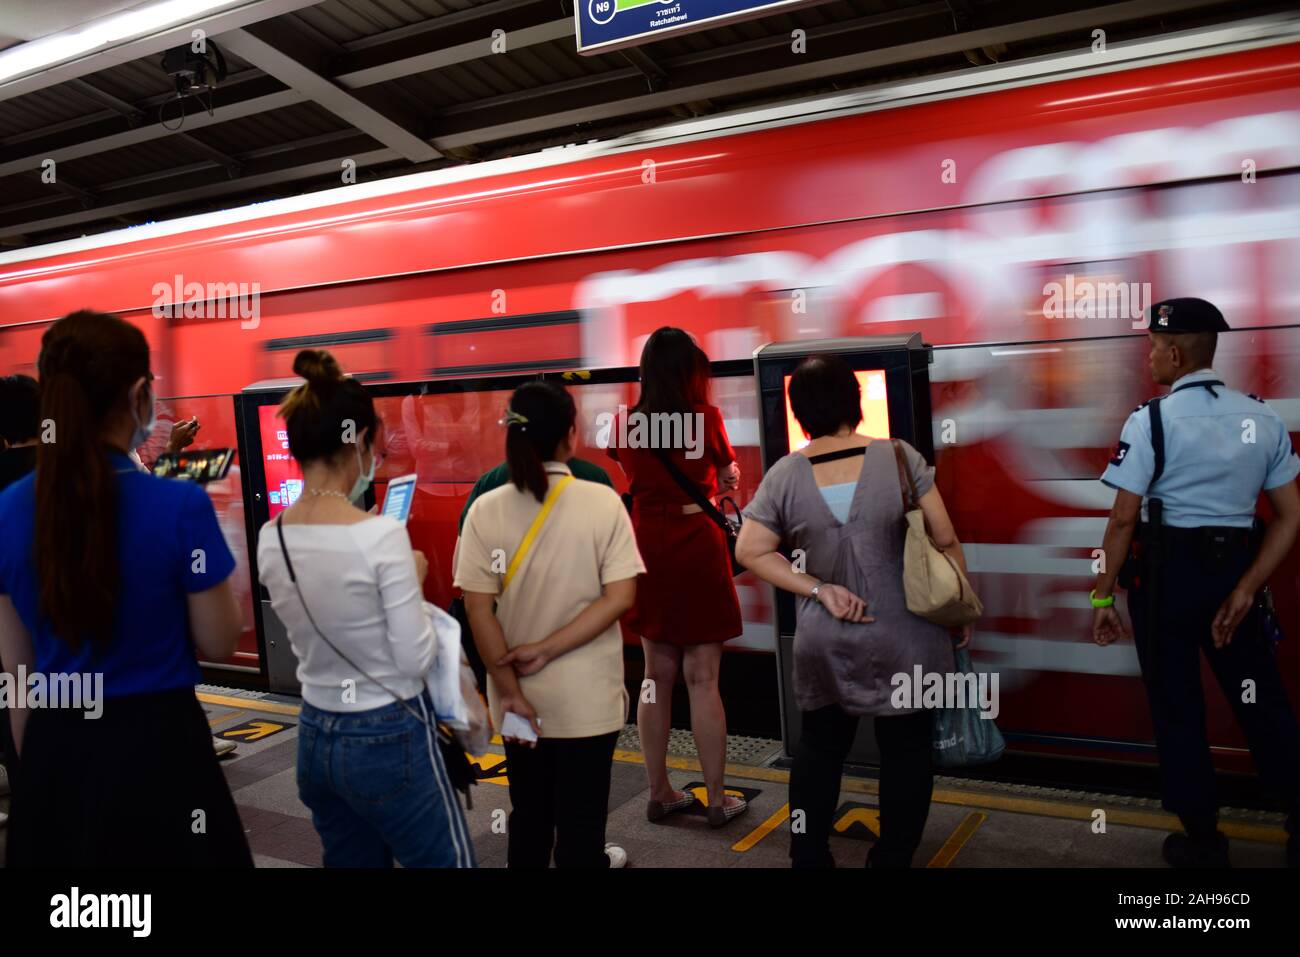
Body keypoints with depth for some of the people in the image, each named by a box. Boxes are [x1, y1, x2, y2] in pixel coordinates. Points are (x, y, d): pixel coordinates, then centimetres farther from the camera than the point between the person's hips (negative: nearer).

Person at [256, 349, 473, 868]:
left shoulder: (270, 540, -2)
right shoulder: (380, 535, -22)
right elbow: (416, 659, -17)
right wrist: (414, 580, -2)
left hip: (315, 737, 7)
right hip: (389, 740, -6)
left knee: (351, 861, 20)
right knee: (447, 860, 11)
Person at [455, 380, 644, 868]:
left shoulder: (486, 510, -7)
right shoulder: (602, 502, -10)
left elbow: (479, 610, -9)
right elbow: (620, 597, -14)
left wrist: (510, 691, -5)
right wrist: (547, 650, -12)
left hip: (519, 697, 2)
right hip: (587, 697, -2)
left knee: (528, 816, 20)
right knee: (581, 817, 12)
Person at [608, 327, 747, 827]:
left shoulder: (625, 425, 2)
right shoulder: (705, 417, -7)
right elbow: (727, 478, 7)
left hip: (646, 551, 4)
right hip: (698, 550, -4)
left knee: (657, 676, 12)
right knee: (702, 679, 1)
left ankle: (660, 793, 21)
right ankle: (718, 799, 11)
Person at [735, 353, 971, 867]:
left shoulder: (784, 475, -5)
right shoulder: (899, 457, -10)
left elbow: (750, 550, -7)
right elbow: (945, 541, -7)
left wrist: (818, 590, -7)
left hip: (823, 644, 2)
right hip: (905, 639, -2)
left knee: (819, 744, 19)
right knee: (906, 749, 14)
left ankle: (807, 855, 28)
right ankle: (892, 858, 24)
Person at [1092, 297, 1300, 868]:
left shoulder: (1151, 419, -11)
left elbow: (1123, 519, -13)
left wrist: (1104, 595, -6)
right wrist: (1245, 589, 1)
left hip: (1166, 569, -4)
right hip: (1234, 566, 4)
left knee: (1177, 708, 9)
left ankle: (1203, 841, 21)